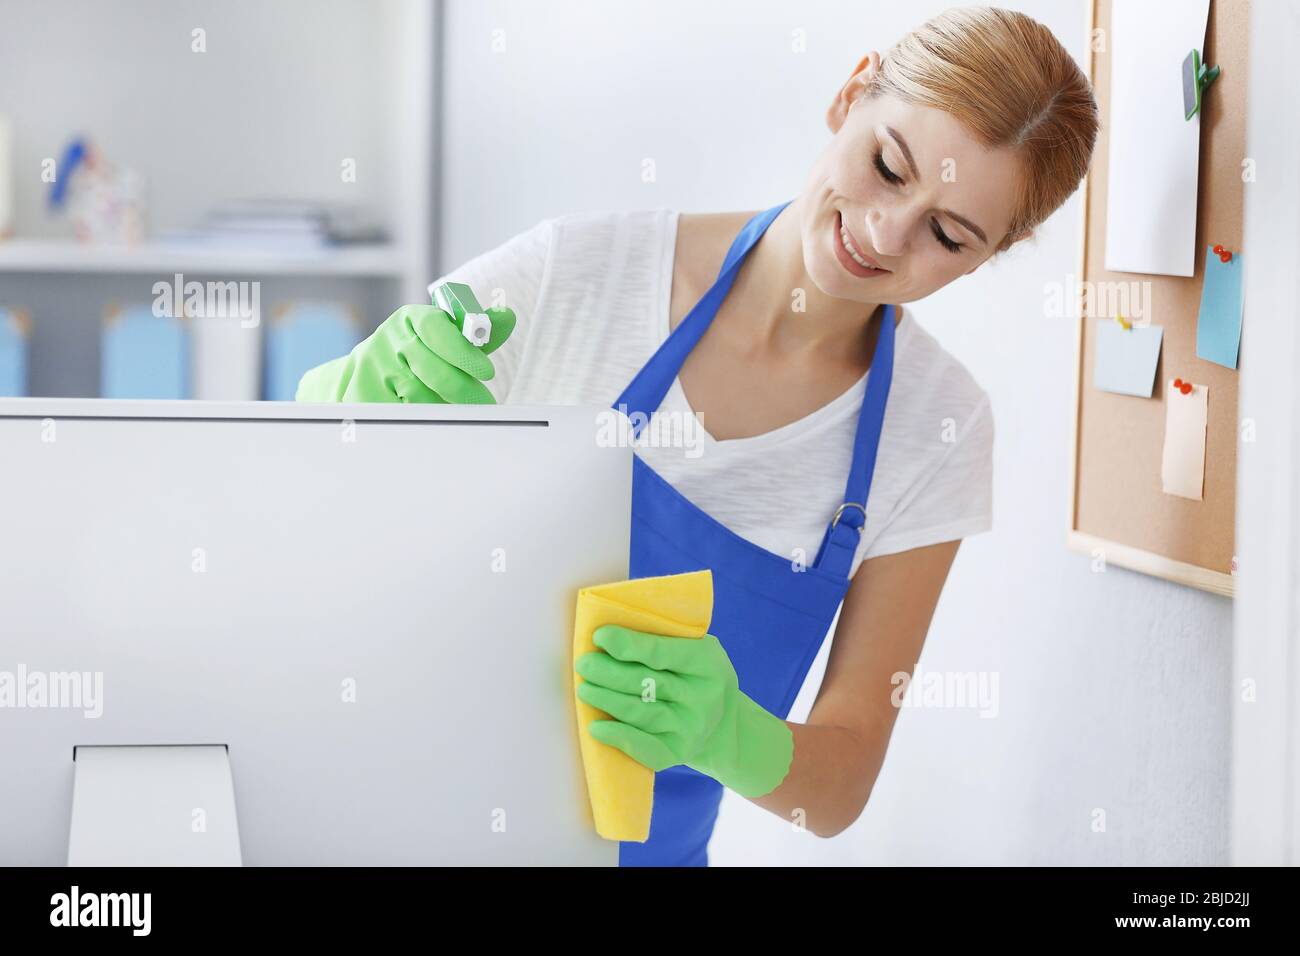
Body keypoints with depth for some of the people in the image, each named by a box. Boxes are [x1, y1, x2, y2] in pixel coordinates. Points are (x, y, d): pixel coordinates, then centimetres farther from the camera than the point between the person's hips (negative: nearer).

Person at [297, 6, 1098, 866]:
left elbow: (838, 792, -5)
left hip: (648, 845, 2)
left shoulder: (938, 424, -5)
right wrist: (364, 395, -22)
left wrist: (731, 738, -27)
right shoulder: (580, 272, -11)